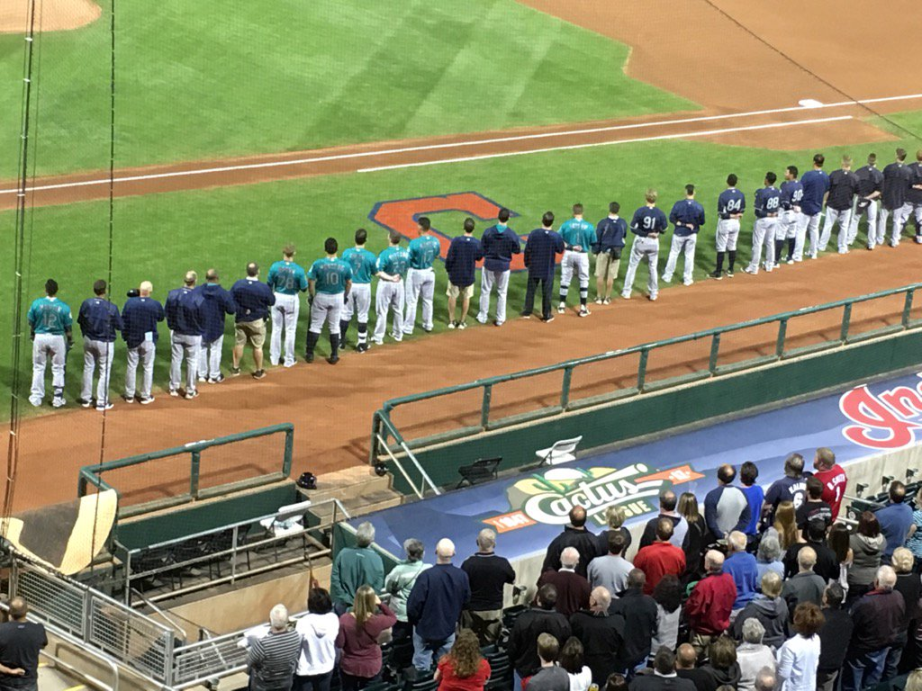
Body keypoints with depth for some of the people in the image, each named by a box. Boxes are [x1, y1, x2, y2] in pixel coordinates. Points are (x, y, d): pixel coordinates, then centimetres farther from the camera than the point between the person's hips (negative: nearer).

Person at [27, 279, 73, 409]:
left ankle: (36, 398, 19)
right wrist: (70, 341, 11)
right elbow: (68, 327, -5)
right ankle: (57, 399, 15)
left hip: (40, 337, 1)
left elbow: (31, 323, 0)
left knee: (38, 367, 15)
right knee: (58, 369, 12)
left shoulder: (36, 304, -10)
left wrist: (32, 335, 18)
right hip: (57, 338, -1)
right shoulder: (64, 307, -13)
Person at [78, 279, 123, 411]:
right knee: (104, 371, 7)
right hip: (105, 343, -4)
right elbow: (120, 326, -11)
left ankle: (86, 399, 26)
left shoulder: (86, 303, -9)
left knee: (88, 368, 18)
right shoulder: (112, 307, -20)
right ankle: (102, 402, 10)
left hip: (89, 340, 4)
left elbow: (80, 321, 3)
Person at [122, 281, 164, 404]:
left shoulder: (130, 302, -8)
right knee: (148, 367, 9)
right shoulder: (155, 305, -13)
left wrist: (125, 336, 5)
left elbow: (123, 320, -5)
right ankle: (145, 396, 12)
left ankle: (129, 395, 19)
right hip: (149, 340, -2)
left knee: (131, 366, 12)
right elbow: (161, 317, 6)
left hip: (132, 340, 2)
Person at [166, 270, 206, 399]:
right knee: (192, 362, 12)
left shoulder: (172, 294, -13)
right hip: (193, 335, -3)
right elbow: (202, 319, -13)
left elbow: (167, 313, 0)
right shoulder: (199, 299, -25)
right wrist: (201, 332, 6)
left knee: (175, 360, 18)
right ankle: (190, 391, 21)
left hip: (176, 333, 3)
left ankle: (173, 388, 29)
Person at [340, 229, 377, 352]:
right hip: (364, 287, -2)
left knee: (346, 313, 16)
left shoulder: (346, 253, -12)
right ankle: (361, 344, 15)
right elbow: (375, 272, -4)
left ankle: (340, 340, 24)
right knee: (362, 315, 10)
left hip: (349, 286, 2)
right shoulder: (370, 256, -17)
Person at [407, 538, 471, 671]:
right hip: (449, 629, 4)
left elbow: (414, 604, -21)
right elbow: (466, 601, 2)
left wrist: (413, 620, 0)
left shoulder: (426, 576, -28)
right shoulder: (462, 576, -14)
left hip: (426, 628, -4)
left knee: (421, 668, 11)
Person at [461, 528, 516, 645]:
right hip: (495, 611, 1)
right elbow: (512, 581, 4)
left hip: (472, 610, -1)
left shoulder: (468, 564, -22)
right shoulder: (502, 563, -16)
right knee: (490, 644, 17)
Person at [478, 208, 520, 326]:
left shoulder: (488, 232, -13)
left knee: (485, 291, 15)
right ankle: (500, 319, 18)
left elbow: (482, 249, -7)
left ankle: (483, 316, 21)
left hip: (489, 264, 0)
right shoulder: (512, 234, -15)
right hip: (504, 266, 0)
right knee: (502, 292, 13)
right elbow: (517, 250, -4)